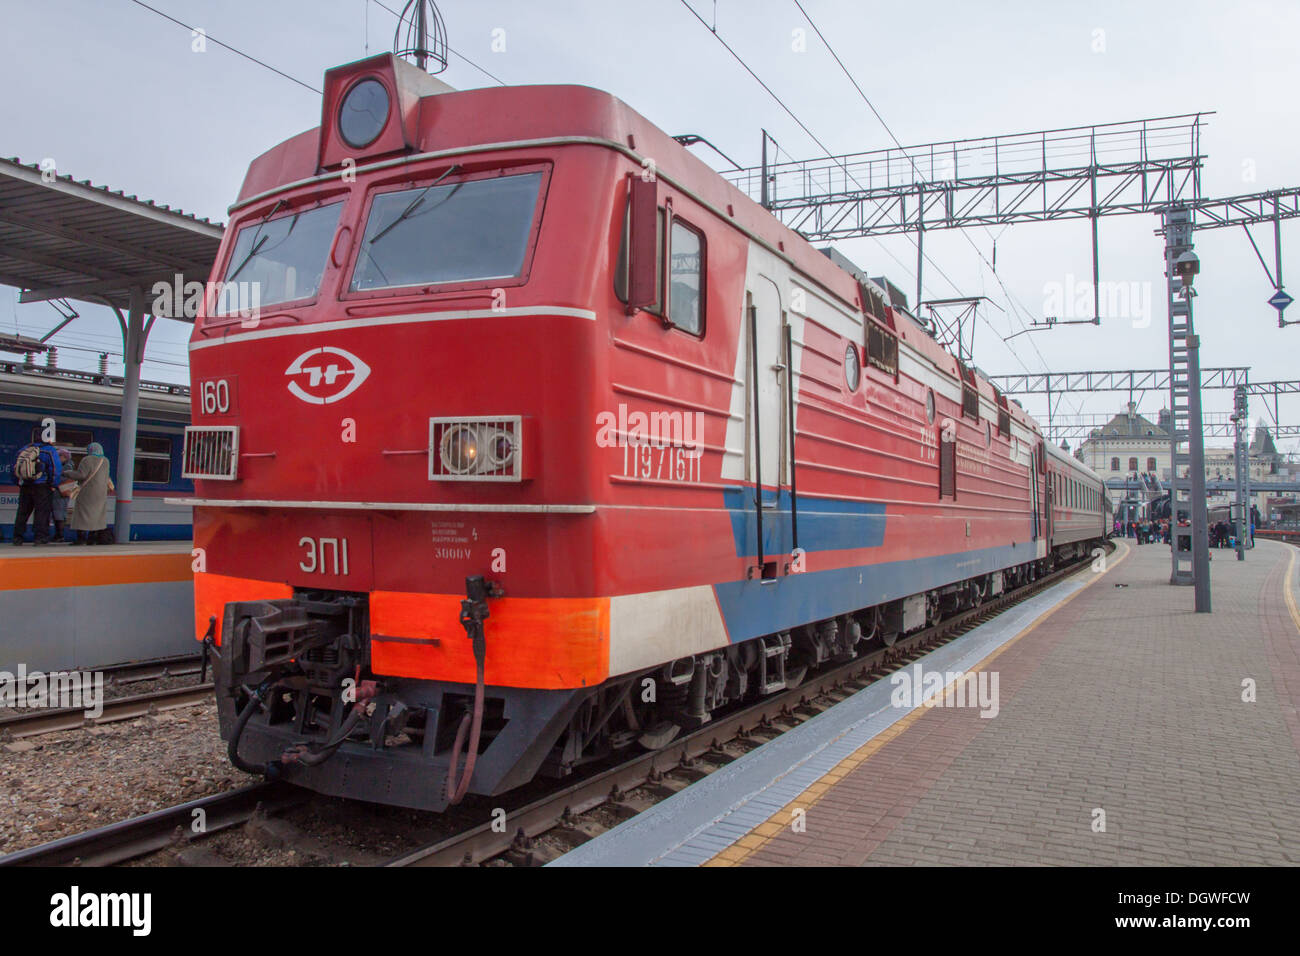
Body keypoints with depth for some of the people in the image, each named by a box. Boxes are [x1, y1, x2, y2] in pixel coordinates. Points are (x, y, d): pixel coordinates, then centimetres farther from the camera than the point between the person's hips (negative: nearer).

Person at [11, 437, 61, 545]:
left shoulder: (23, 449, 14)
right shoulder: (49, 450, -6)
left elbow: (15, 468, 18)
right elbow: (56, 469, -12)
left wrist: (19, 483, 22)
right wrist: (53, 485, -4)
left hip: (24, 486, 5)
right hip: (42, 487, -5)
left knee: (22, 512, 12)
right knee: (42, 511, -2)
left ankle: (17, 537, 14)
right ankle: (40, 536, -6)